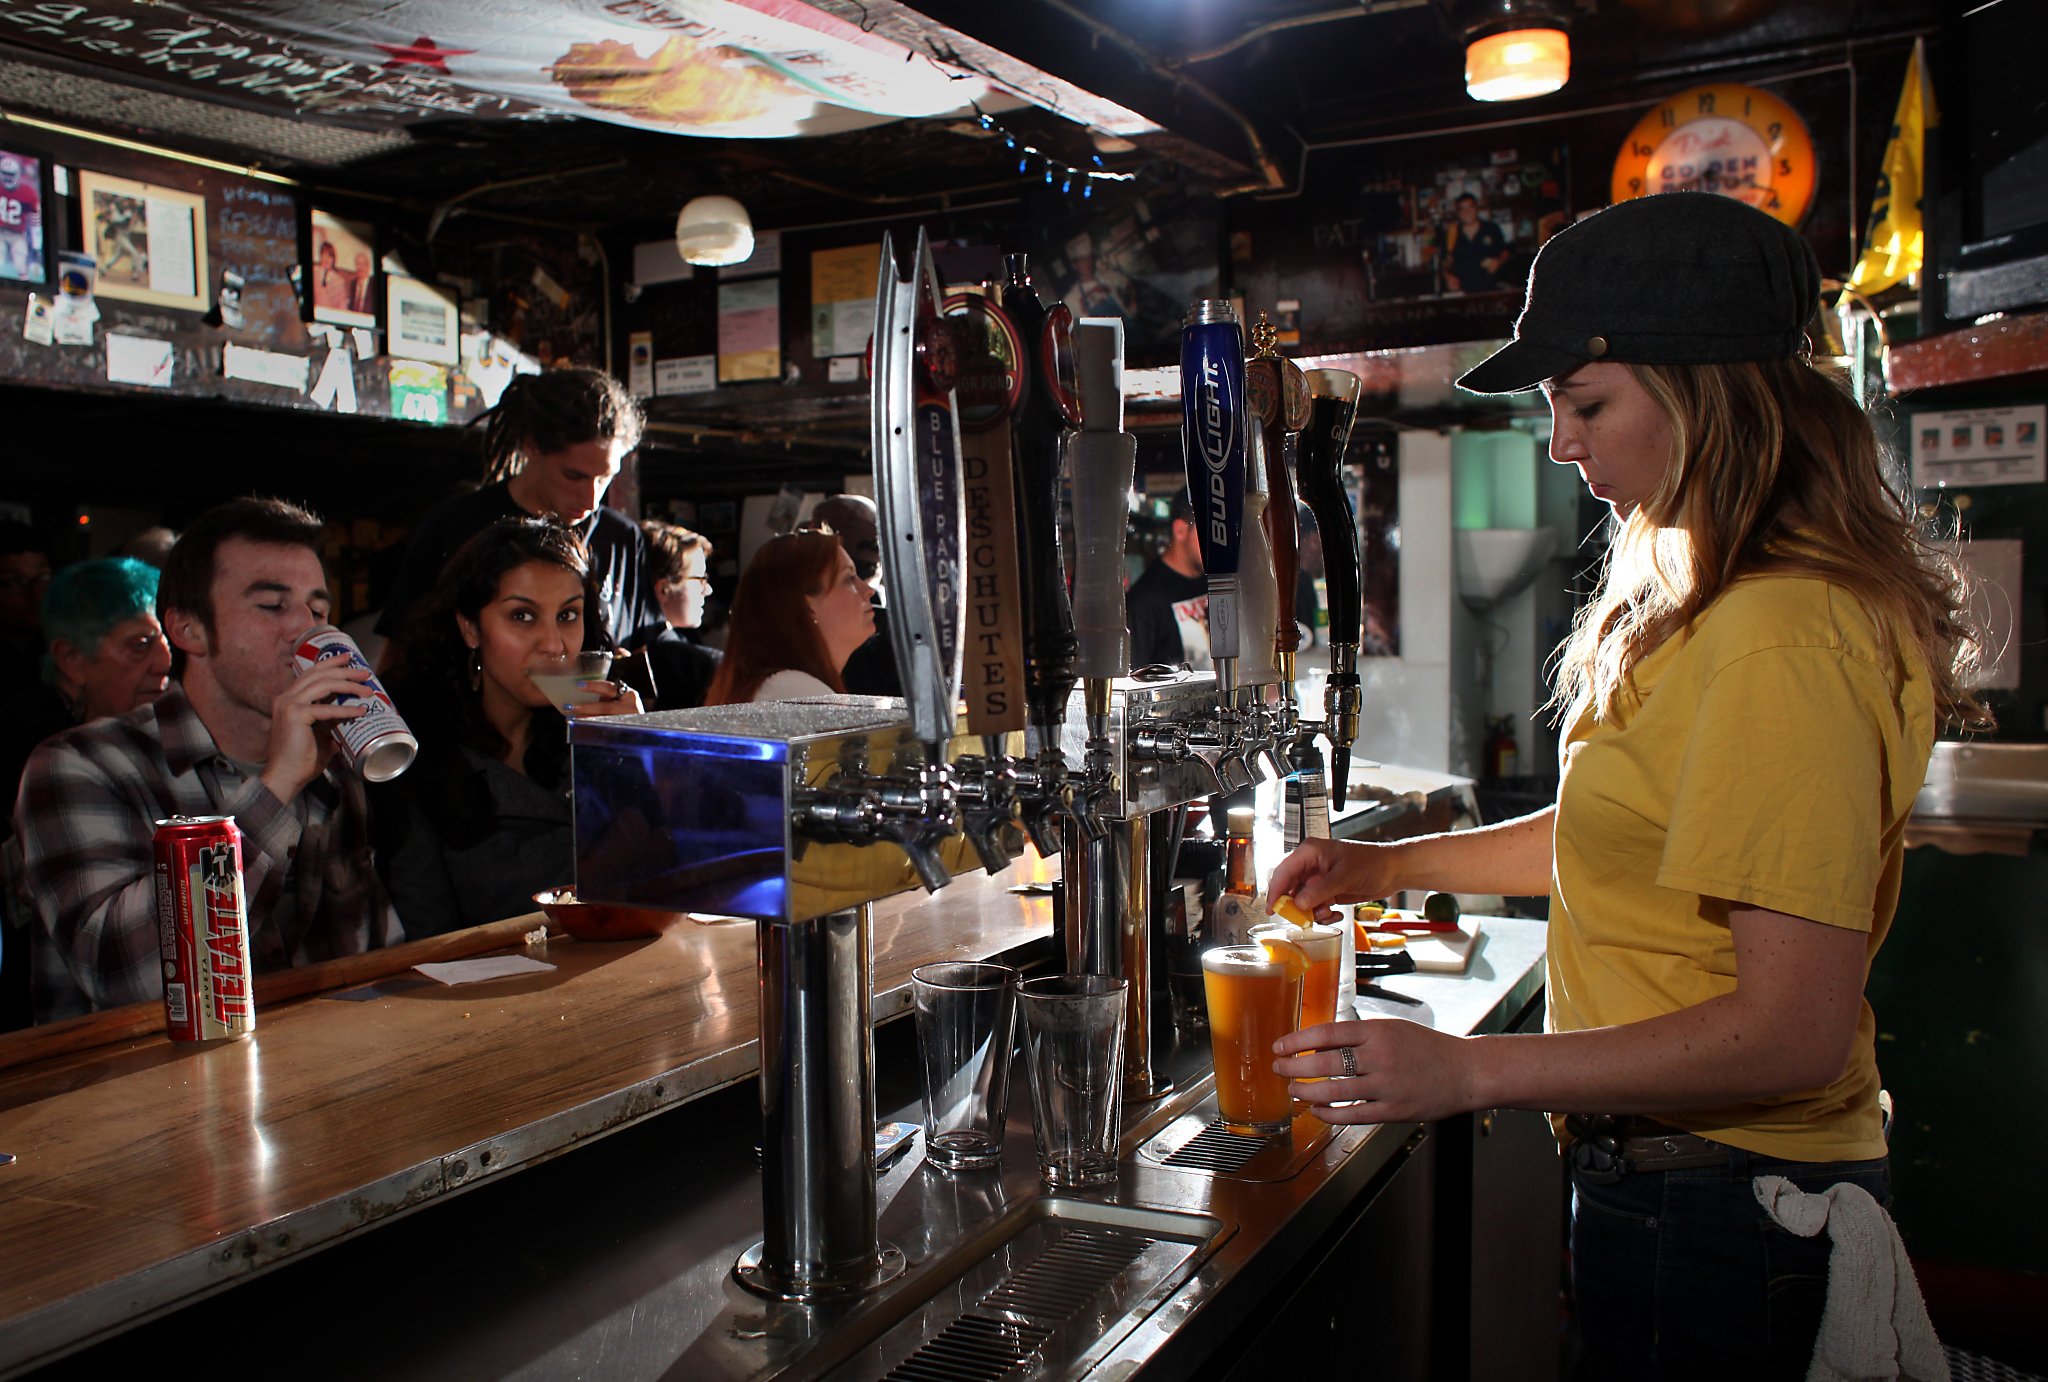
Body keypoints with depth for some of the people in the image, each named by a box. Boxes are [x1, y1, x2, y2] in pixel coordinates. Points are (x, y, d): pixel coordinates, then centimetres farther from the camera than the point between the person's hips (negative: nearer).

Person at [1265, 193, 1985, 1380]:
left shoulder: (1782, 641, -25)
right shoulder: (1703, 603, 7)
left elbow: (1796, 1029, -26)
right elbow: (1618, 833, 17)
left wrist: (1471, 1071, -25)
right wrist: (1389, 866, 12)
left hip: (1712, 1208, -9)